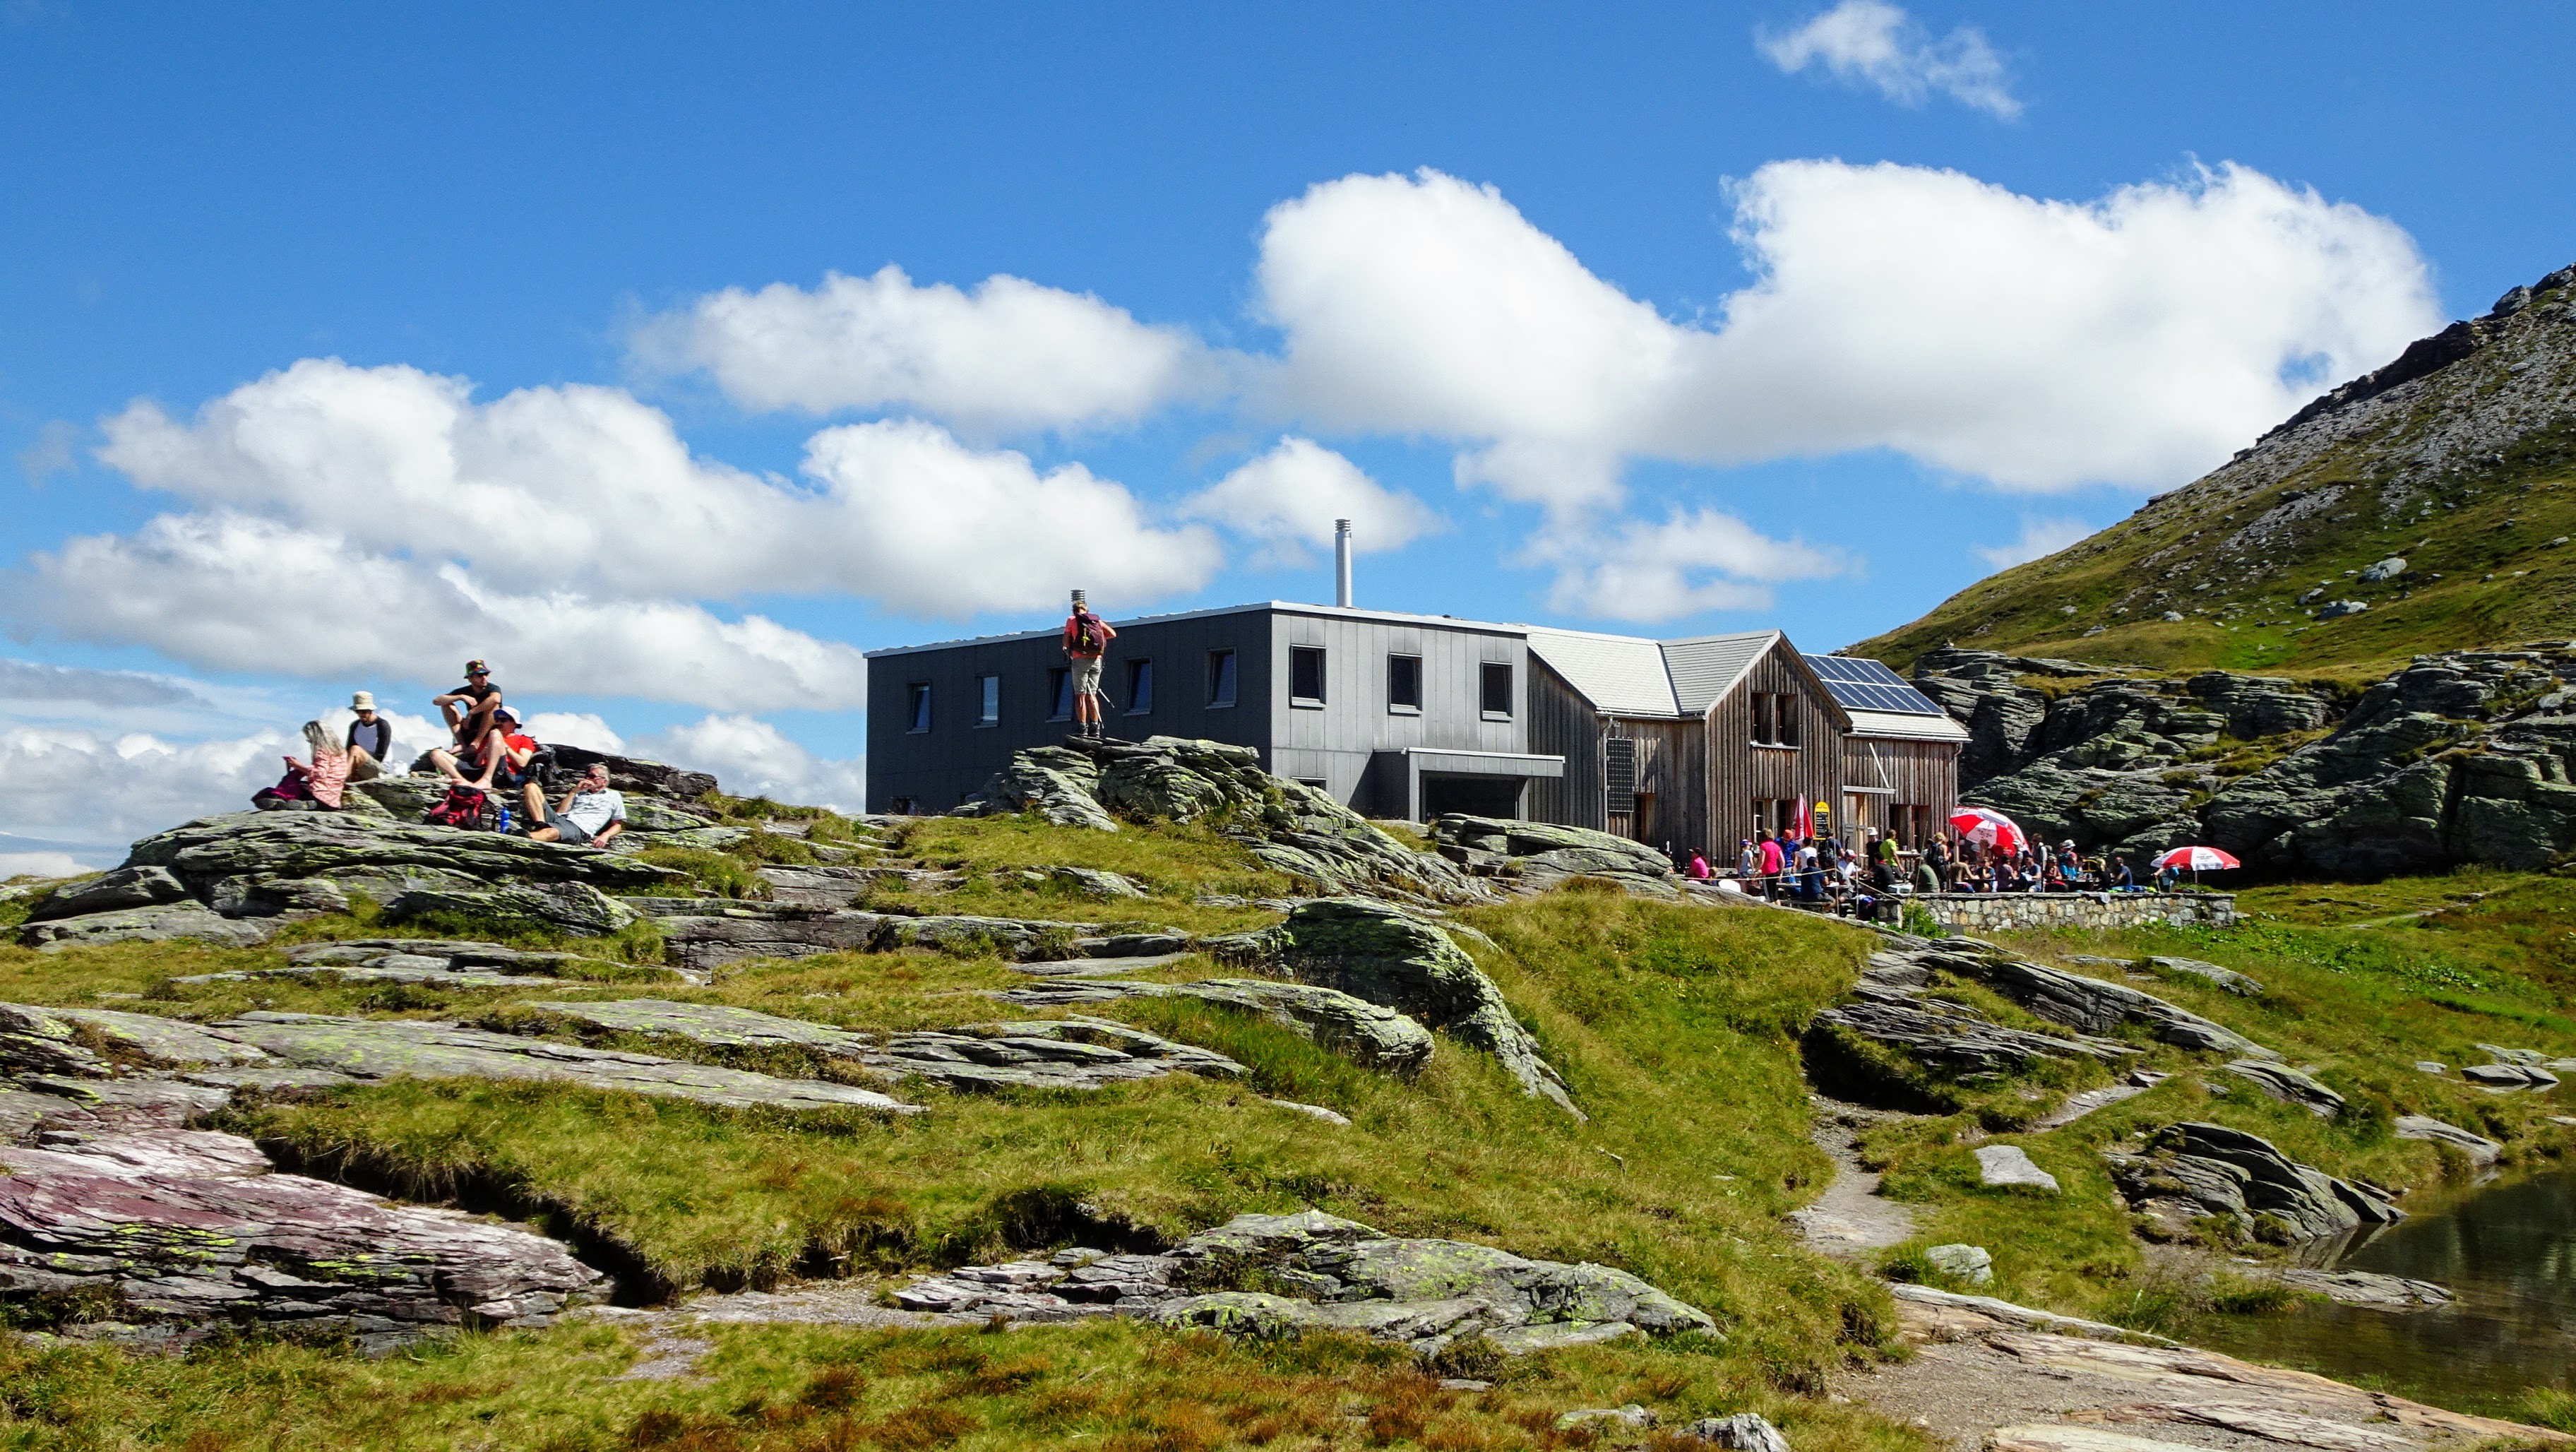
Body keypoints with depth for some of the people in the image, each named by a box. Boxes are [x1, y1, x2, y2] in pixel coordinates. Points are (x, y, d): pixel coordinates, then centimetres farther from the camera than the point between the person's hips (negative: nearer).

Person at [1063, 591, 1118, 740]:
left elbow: (1066, 641, 4)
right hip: (1096, 660, 4)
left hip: (1081, 659, -4)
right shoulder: (1097, 620, 13)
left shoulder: (1072, 620, 4)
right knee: (1092, 694, 10)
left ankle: (1082, 729, -9)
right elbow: (1113, 634, 14)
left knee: (1080, 695, -3)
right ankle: (1095, 729, 5)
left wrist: (1068, 650, 24)